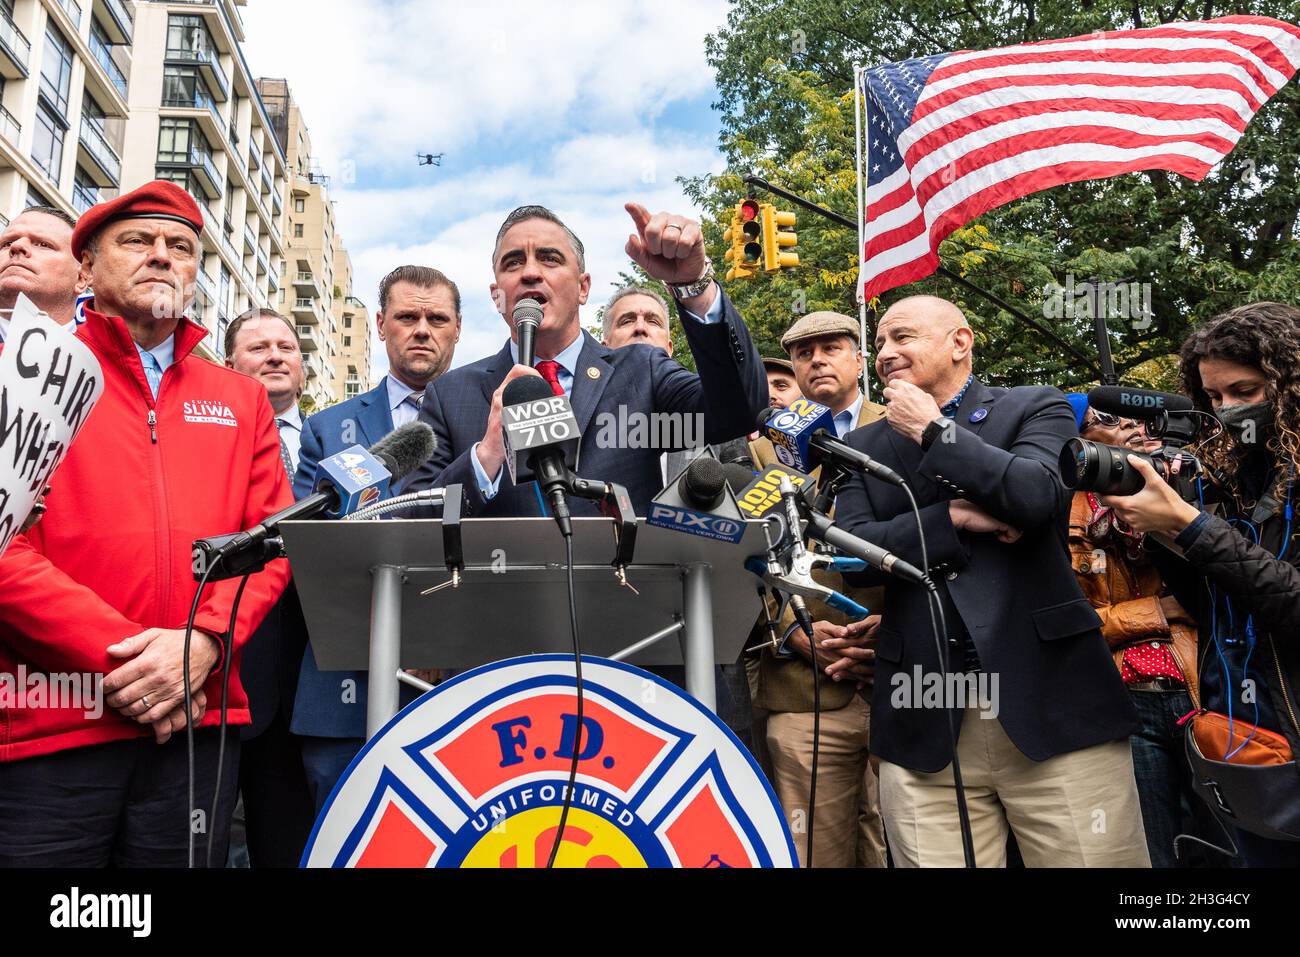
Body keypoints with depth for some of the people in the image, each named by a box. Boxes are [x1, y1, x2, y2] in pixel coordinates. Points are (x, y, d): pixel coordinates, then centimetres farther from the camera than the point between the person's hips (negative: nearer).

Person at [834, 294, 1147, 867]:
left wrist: (932, 430, -4)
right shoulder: (865, 445, 15)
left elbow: (1038, 494, -13)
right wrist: (953, 518, -9)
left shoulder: (1036, 408, 7)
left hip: (1053, 706, -2)